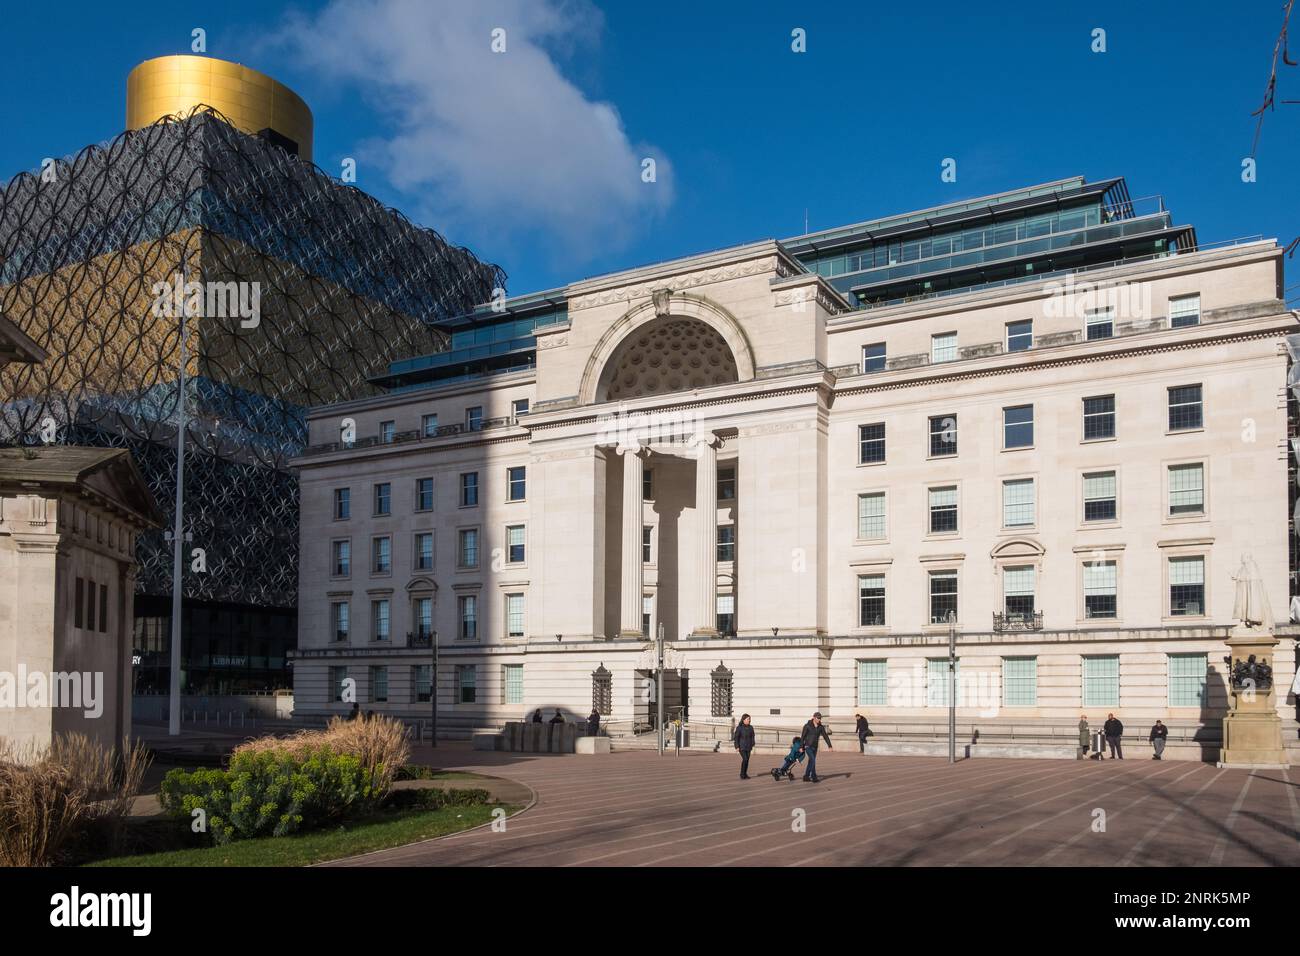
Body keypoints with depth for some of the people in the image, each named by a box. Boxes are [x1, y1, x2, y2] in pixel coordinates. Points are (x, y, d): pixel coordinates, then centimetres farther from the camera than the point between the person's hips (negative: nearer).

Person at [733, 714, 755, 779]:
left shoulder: (750, 727, 4)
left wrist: (752, 745, 7)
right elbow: (736, 737, -9)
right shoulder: (739, 727, -11)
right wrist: (737, 747, -13)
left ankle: (745, 774, 18)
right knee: (745, 759, -15)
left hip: (748, 747, 5)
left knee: (747, 760, 6)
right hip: (741, 746, -5)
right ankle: (742, 775, -6)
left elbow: (752, 736, 12)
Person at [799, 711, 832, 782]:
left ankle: (806, 777, 22)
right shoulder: (807, 726, -14)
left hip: (815, 747, 6)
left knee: (811, 762, 11)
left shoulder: (820, 727, 0)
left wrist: (829, 746, -16)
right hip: (808, 746, -6)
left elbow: (825, 736, -5)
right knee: (813, 760, -17)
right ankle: (814, 778, -13)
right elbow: (802, 736, -10)